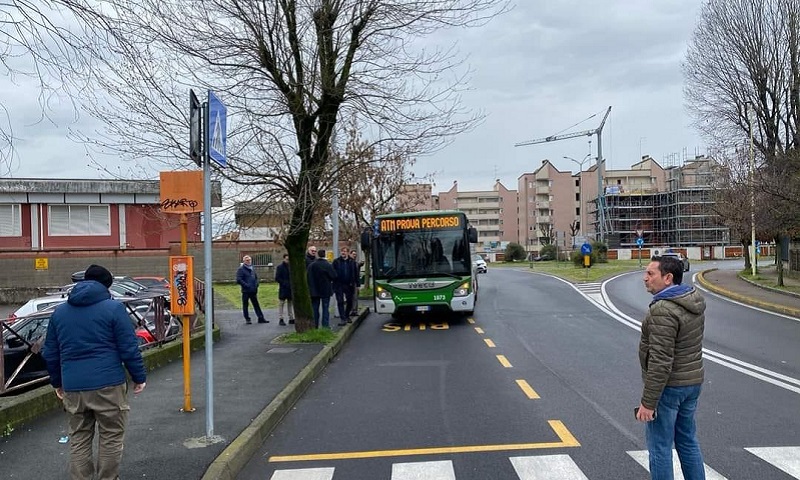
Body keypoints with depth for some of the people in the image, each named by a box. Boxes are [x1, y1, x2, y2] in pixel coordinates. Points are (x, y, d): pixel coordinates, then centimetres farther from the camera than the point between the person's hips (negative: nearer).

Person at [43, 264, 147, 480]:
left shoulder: (59, 311, 12)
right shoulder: (113, 308, -5)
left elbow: (50, 353, 17)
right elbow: (129, 348, -8)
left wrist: (57, 382, 28)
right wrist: (139, 377, 2)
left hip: (72, 386, 5)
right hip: (108, 384, -4)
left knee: (79, 438, 13)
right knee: (111, 437, 6)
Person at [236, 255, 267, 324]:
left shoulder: (252, 268, 13)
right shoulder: (241, 269, -7)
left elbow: (256, 277, 22)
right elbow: (238, 280, -14)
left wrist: (256, 284, 4)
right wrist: (246, 285, -18)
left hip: (253, 290, 6)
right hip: (245, 291, -5)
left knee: (256, 305, 8)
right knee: (245, 305, 4)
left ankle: (261, 318, 10)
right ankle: (247, 319, 13)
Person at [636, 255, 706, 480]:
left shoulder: (663, 310, -24)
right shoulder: (695, 301, 6)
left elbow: (660, 361, -26)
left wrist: (648, 402, -22)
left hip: (668, 386, -9)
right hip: (693, 381, 9)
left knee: (660, 447, 2)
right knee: (688, 441, 20)